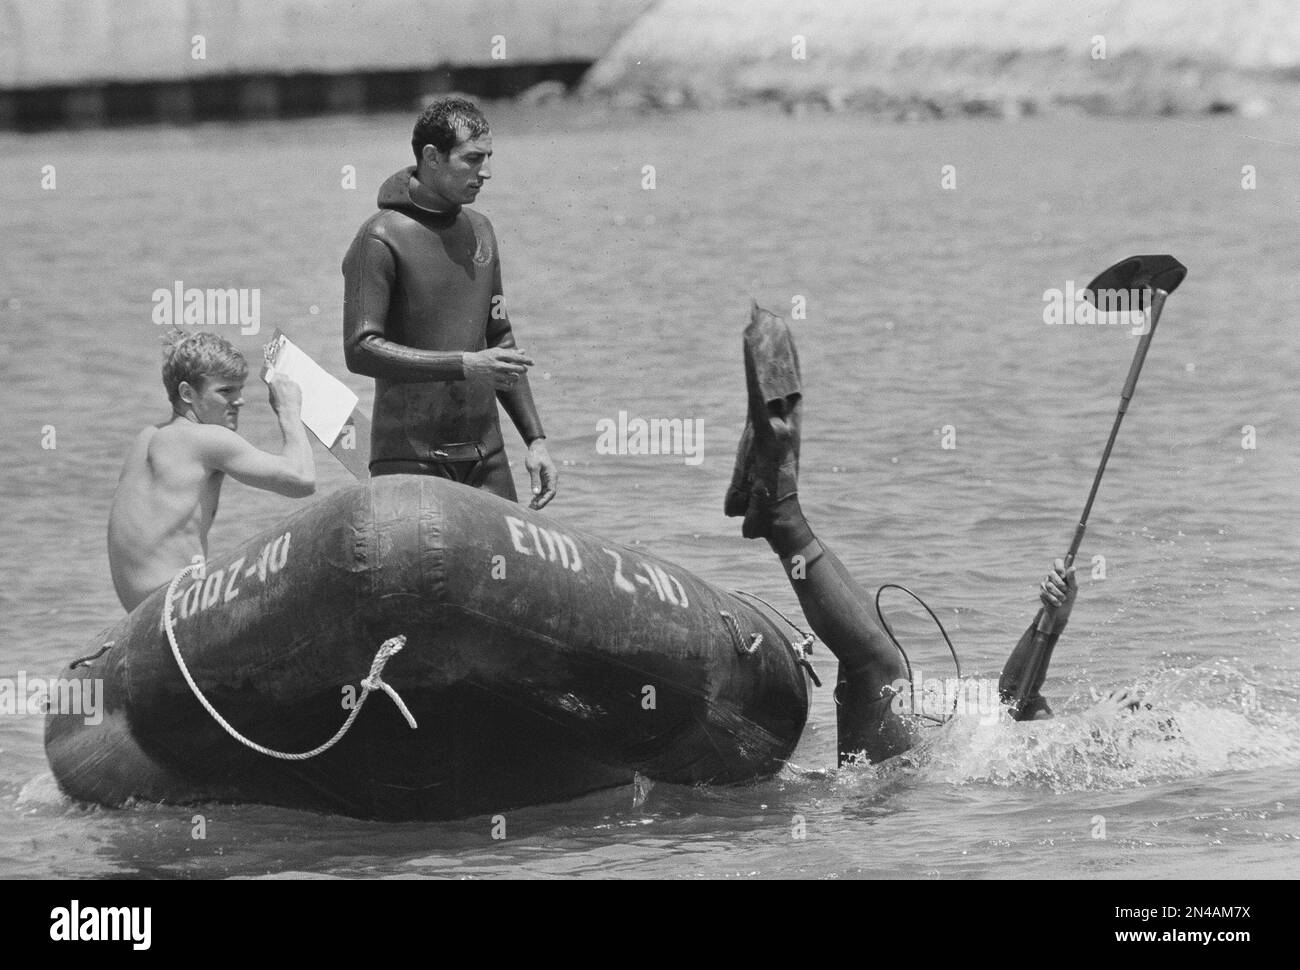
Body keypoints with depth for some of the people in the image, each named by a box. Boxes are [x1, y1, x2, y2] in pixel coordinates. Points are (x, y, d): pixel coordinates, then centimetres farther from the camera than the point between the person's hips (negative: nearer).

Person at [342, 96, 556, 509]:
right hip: (410, 459, -6)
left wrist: (535, 439, 15)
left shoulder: (479, 231, 14)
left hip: (486, 458, 6)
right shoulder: (381, 239, -9)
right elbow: (360, 350, -18)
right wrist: (465, 365, -21)